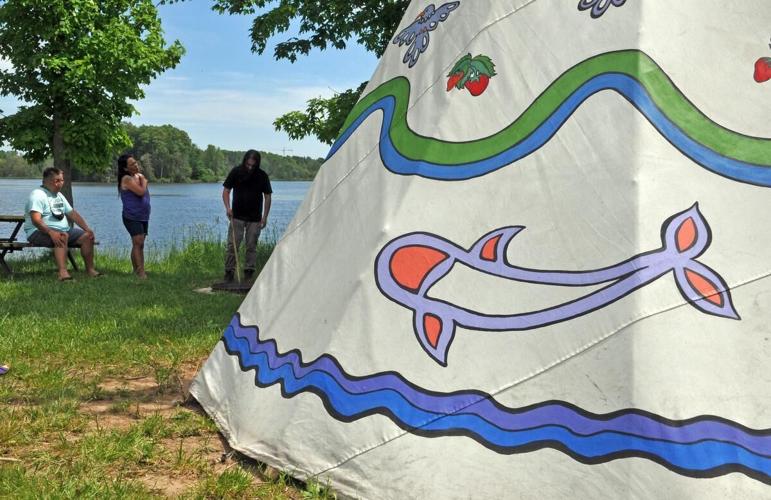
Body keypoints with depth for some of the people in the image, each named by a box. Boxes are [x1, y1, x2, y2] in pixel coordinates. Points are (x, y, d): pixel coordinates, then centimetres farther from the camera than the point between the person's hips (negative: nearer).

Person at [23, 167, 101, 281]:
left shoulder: (59, 195, 19)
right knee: (63, 236, -37)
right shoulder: (38, 194, -11)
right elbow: (36, 220, -24)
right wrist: (51, 232, -39)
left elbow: (72, 213, 20)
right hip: (40, 232, -9)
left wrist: (87, 228, 5)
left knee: (87, 236, -5)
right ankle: (63, 273, -49)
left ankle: (90, 270, -2)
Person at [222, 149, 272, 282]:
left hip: (254, 218, 0)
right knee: (232, 245, -4)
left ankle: (249, 271, 10)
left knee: (251, 246, 3)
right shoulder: (236, 172, -4)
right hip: (237, 216, 0)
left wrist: (265, 216, -2)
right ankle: (229, 271, 1)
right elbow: (226, 190, 2)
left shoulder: (262, 176, -4)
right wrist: (228, 207, -14)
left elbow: (267, 196, 3)